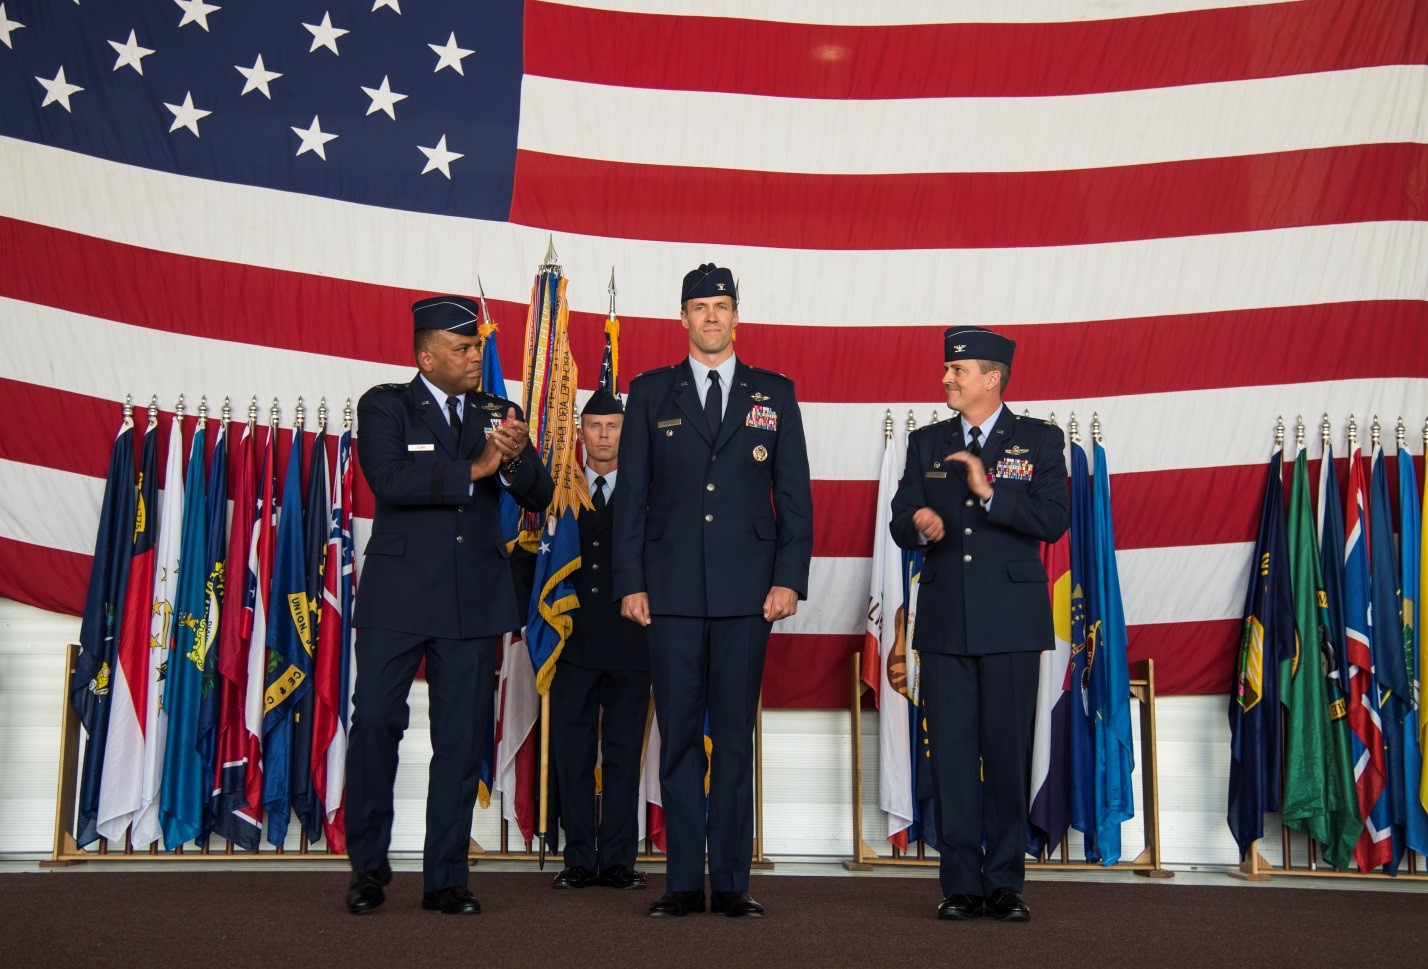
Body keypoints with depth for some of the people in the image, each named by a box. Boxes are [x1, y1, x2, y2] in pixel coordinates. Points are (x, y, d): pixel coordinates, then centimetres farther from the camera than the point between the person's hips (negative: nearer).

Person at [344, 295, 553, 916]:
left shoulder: (498, 414, 12)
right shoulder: (384, 406, 2)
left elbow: (539, 499, 6)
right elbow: (390, 481, -16)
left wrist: (515, 461, -15)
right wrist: (473, 469, -16)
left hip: (475, 601, 3)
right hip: (398, 595, -3)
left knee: (462, 739, 4)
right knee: (374, 723, -4)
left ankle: (445, 878, 14)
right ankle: (368, 868, 14)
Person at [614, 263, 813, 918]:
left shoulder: (774, 393, 10)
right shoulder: (651, 392, 10)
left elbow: (794, 492, 7)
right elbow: (632, 493, 7)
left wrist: (790, 577, -2)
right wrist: (630, 581, -1)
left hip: (747, 591, 0)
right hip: (672, 589, 0)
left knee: (736, 735, 3)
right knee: (679, 735, 3)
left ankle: (731, 882, 10)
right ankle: (684, 882, 11)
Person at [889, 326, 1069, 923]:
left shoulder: (1039, 441, 4)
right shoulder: (926, 443, 13)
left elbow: (1054, 520, -8)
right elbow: (900, 522, 8)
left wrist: (990, 492, -19)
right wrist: (919, 526, -15)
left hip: (1010, 621, -2)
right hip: (944, 620, 3)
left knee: (1007, 755, 2)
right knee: (951, 755, 3)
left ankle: (1004, 884, 12)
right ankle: (961, 885, 10)